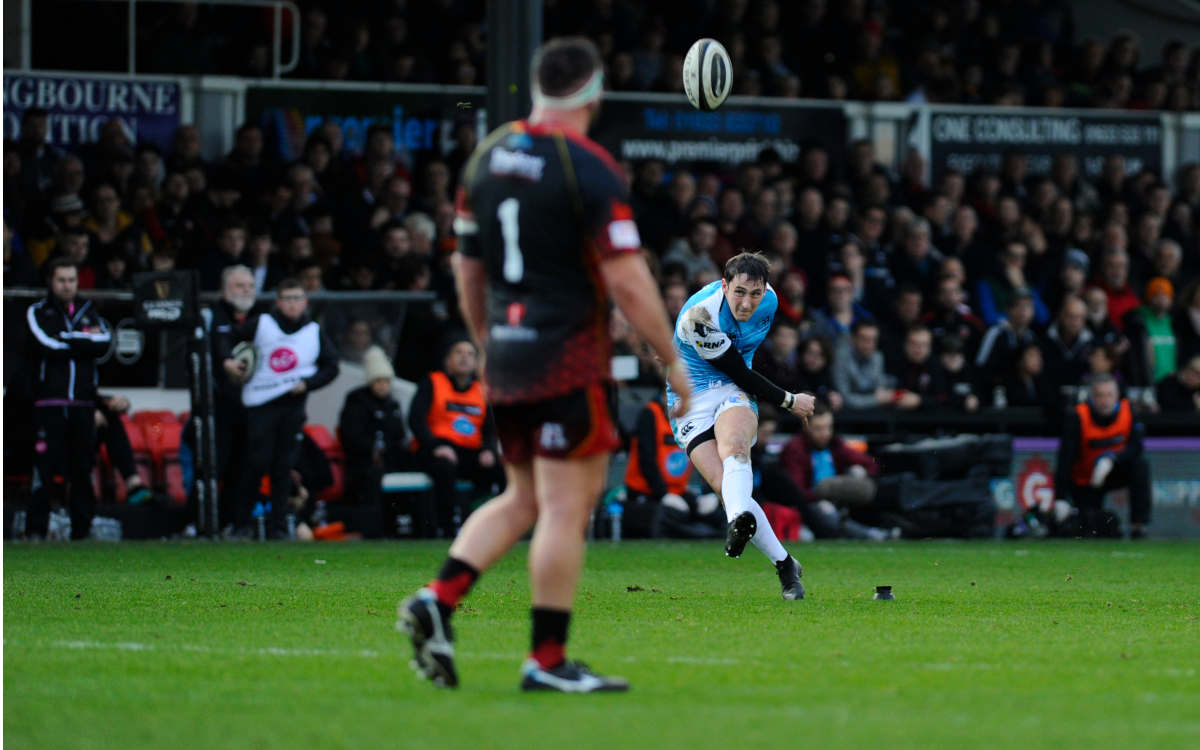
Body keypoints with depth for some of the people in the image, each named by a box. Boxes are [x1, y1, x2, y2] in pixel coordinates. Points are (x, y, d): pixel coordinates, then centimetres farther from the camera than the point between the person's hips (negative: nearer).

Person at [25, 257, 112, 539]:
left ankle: (82, 530, 8)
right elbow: (47, 345, -11)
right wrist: (84, 341, -4)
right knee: (45, 467, -10)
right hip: (49, 402, -3)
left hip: (83, 403, 3)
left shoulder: (89, 314, 17)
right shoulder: (37, 313, 7)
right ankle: (36, 529, -9)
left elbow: (104, 344, -1)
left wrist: (67, 339, -7)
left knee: (83, 468, 3)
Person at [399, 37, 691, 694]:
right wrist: (673, 362, -8)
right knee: (566, 506, -3)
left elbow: (468, 270, 15)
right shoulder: (590, 170, -13)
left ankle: (437, 601, 1)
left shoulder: (487, 158, 8)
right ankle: (547, 661, -2)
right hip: (568, 358, -7)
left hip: (506, 359, 7)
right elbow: (628, 280, -16)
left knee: (523, 499, 18)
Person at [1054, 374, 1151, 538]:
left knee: (1140, 464, -28)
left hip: (1113, 474, 2)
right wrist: (1061, 499, -35)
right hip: (1083, 481, -2)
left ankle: (1138, 524, -21)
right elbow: (1065, 459, -26)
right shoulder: (1077, 418, -22)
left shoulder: (1128, 410, -13)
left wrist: (1110, 459, -37)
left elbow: (1135, 447, -17)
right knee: (1091, 528, -16)